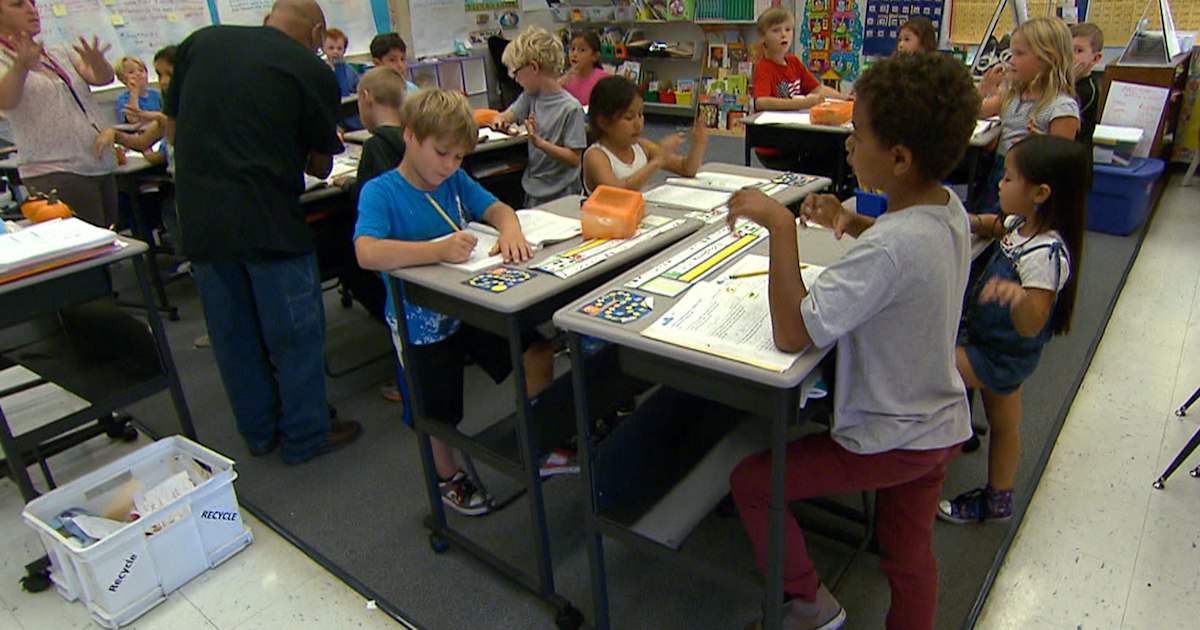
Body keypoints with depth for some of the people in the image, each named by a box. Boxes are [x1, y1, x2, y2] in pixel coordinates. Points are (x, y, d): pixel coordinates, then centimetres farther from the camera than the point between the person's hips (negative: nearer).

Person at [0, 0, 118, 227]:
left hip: (101, 168, 6)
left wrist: (96, 62, -24)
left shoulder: (60, 54, 17)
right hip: (55, 176, -6)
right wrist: (21, 66, -39)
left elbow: (104, 78, -1)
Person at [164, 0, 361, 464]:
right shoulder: (312, 71, -5)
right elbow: (321, 167, 3)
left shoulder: (200, 43, 8)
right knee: (294, 330, 9)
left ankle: (258, 432, 31)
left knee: (232, 333, 16)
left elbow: (173, 129, 15)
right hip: (268, 221, -5)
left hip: (199, 219, 5)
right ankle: (305, 435, 21)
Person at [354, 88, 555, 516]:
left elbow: (496, 208, 0)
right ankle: (447, 477, 39)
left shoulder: (456, 180, 0)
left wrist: (510, 229, -25)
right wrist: (439, 249, -45)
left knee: (539, 350, 1)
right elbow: (367, 253, -33)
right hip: (421, 324, -5)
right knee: (440, 412, 6)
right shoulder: (380, 192, -18)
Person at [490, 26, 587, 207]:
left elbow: (574, 159, -18)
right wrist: (500, 121, -9)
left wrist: (540, 142, -27)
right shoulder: (530, 97, 3)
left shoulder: (570, 107, -17)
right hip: (532, 190, 6)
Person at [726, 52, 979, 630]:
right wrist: (851, 222, 3)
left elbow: (791, 332, -33)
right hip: (943, 427, 8)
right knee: (911, 557, 24)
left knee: (749, 483, 8)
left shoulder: (888, 249, -34)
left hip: (889, 442, -8)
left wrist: (780, 225, -31)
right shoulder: (949, 208, -5)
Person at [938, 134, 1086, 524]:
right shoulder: (1024, 226, -3)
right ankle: (998, 501, 39)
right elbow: (994, 226, 22)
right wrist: (974, 223, 0)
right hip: (1000, 349, 10)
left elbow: (1030, 327, -37)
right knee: (1003, 423, 22)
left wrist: (1020, 297, -58)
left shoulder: (1047, 254, -31)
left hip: (1001, 356, -9)